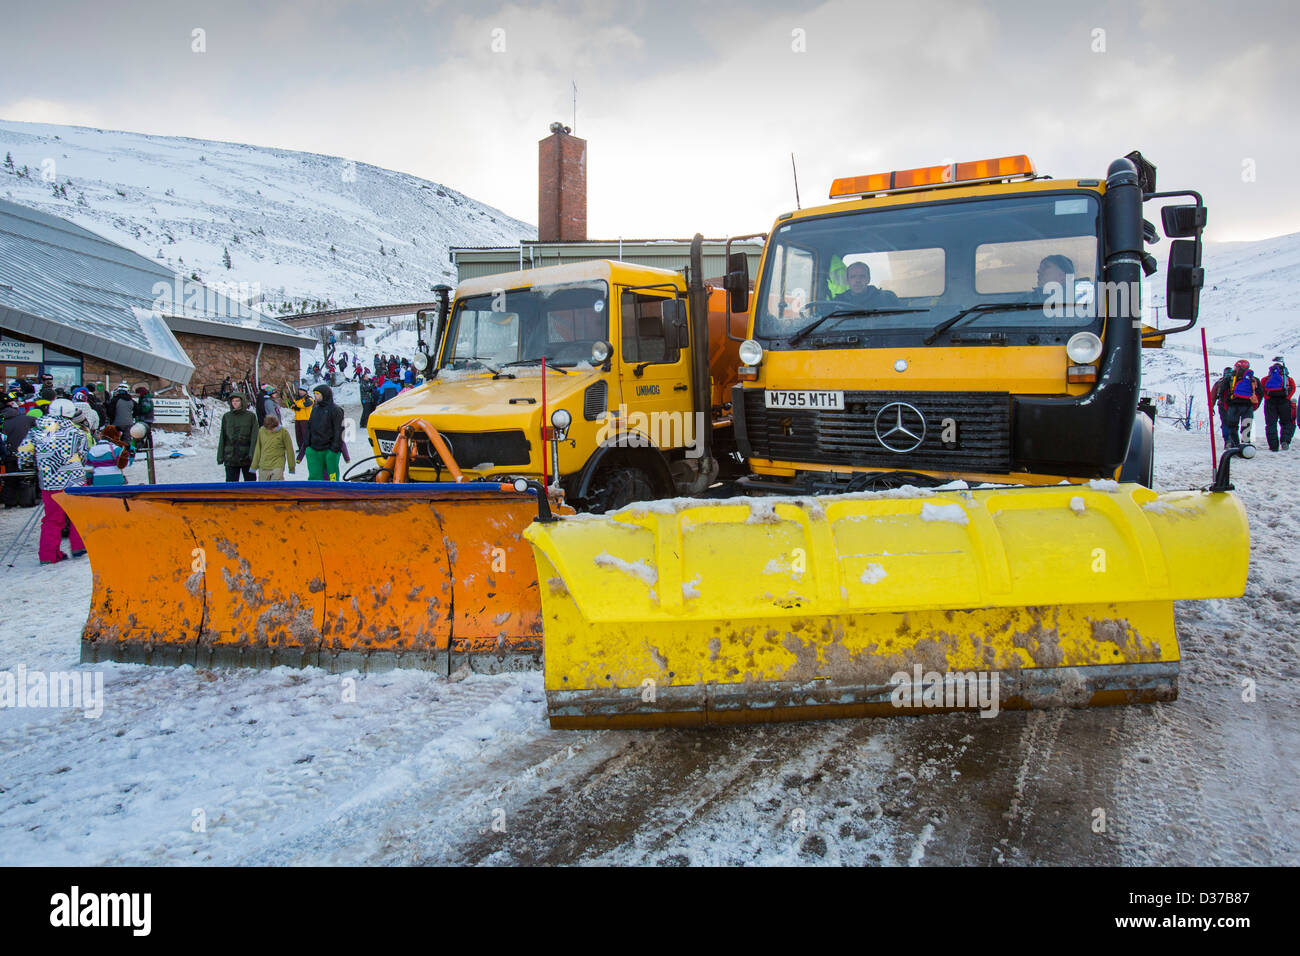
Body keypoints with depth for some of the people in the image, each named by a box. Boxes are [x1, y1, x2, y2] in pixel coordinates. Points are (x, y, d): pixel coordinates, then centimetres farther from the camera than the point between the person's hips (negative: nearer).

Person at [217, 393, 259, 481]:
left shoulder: (250, 416, -1)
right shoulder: (226, 417, 7)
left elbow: (254, 437, -4)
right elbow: (222, 438, 9)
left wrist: (253, 454, -13)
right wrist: (220, 456, 5)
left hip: (247, 456, -1)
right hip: (230, 457, 1)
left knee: (250, 480, 11)